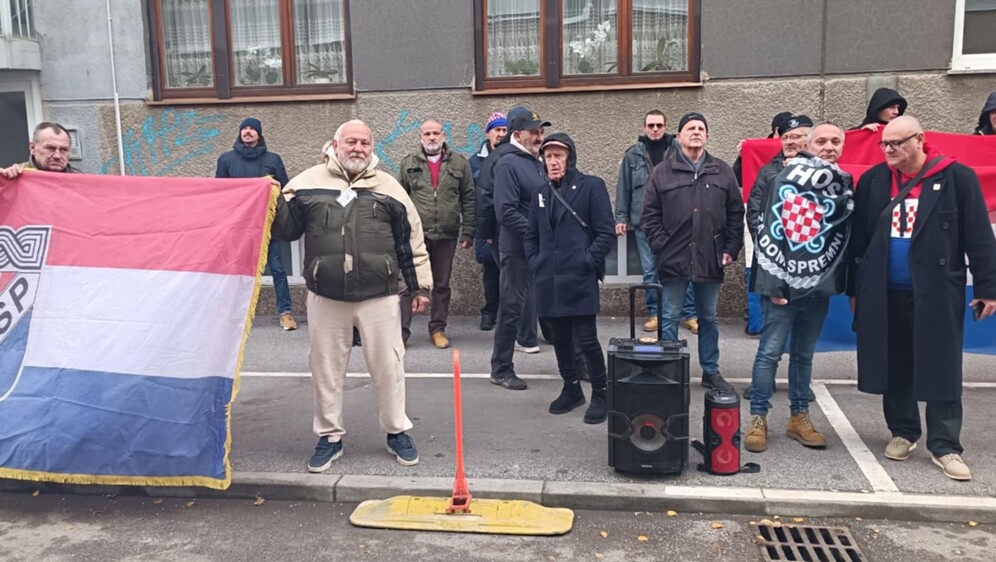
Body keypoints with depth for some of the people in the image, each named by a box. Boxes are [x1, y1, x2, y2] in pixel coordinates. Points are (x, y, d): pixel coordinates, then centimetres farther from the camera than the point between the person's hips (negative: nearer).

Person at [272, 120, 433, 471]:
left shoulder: (388, 187, 6)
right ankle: (329, 437, 26)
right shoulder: (310, 181, 5)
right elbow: (287, 229, 5)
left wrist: (420, 285, 6)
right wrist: (275, 202, -14)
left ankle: (397, 432, 24)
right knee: (326, 370, 10)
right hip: (325, 297, 1)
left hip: (379, 297, 0)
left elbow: (411, 240, 8)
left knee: (388, 366, 7)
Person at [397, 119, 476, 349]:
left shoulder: (459, 163, 4)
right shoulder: (409, 163, 4)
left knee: (442, 285, 11)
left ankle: (438, 329, 22)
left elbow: (468, 199, 5)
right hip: (416, 234, -1)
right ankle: (401, 331, 6)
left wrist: (468, 232, 0)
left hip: (447, 235, 1)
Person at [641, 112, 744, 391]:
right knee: (670, 318, 7)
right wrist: (660, 246, -7)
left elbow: (736, 213, 8)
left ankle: (711, 371, 26)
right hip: (674, 260, -2)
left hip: (710, 260, 2)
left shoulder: (722, 172, 7)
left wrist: (731, 249, 2)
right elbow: (650, 214, 1)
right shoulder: (663, 172, 1)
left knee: (708, 318, 14)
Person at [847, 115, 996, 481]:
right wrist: (854, 287, 9)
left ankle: (945, 446, 13)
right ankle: (903, 432, 27)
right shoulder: (873, 181, 4)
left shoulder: (957, 177, -5)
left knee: (942, 369, 3)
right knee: (893, 367, 11)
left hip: (937, 293, -3)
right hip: (884, 294, 3)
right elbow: (858, 238, 8)